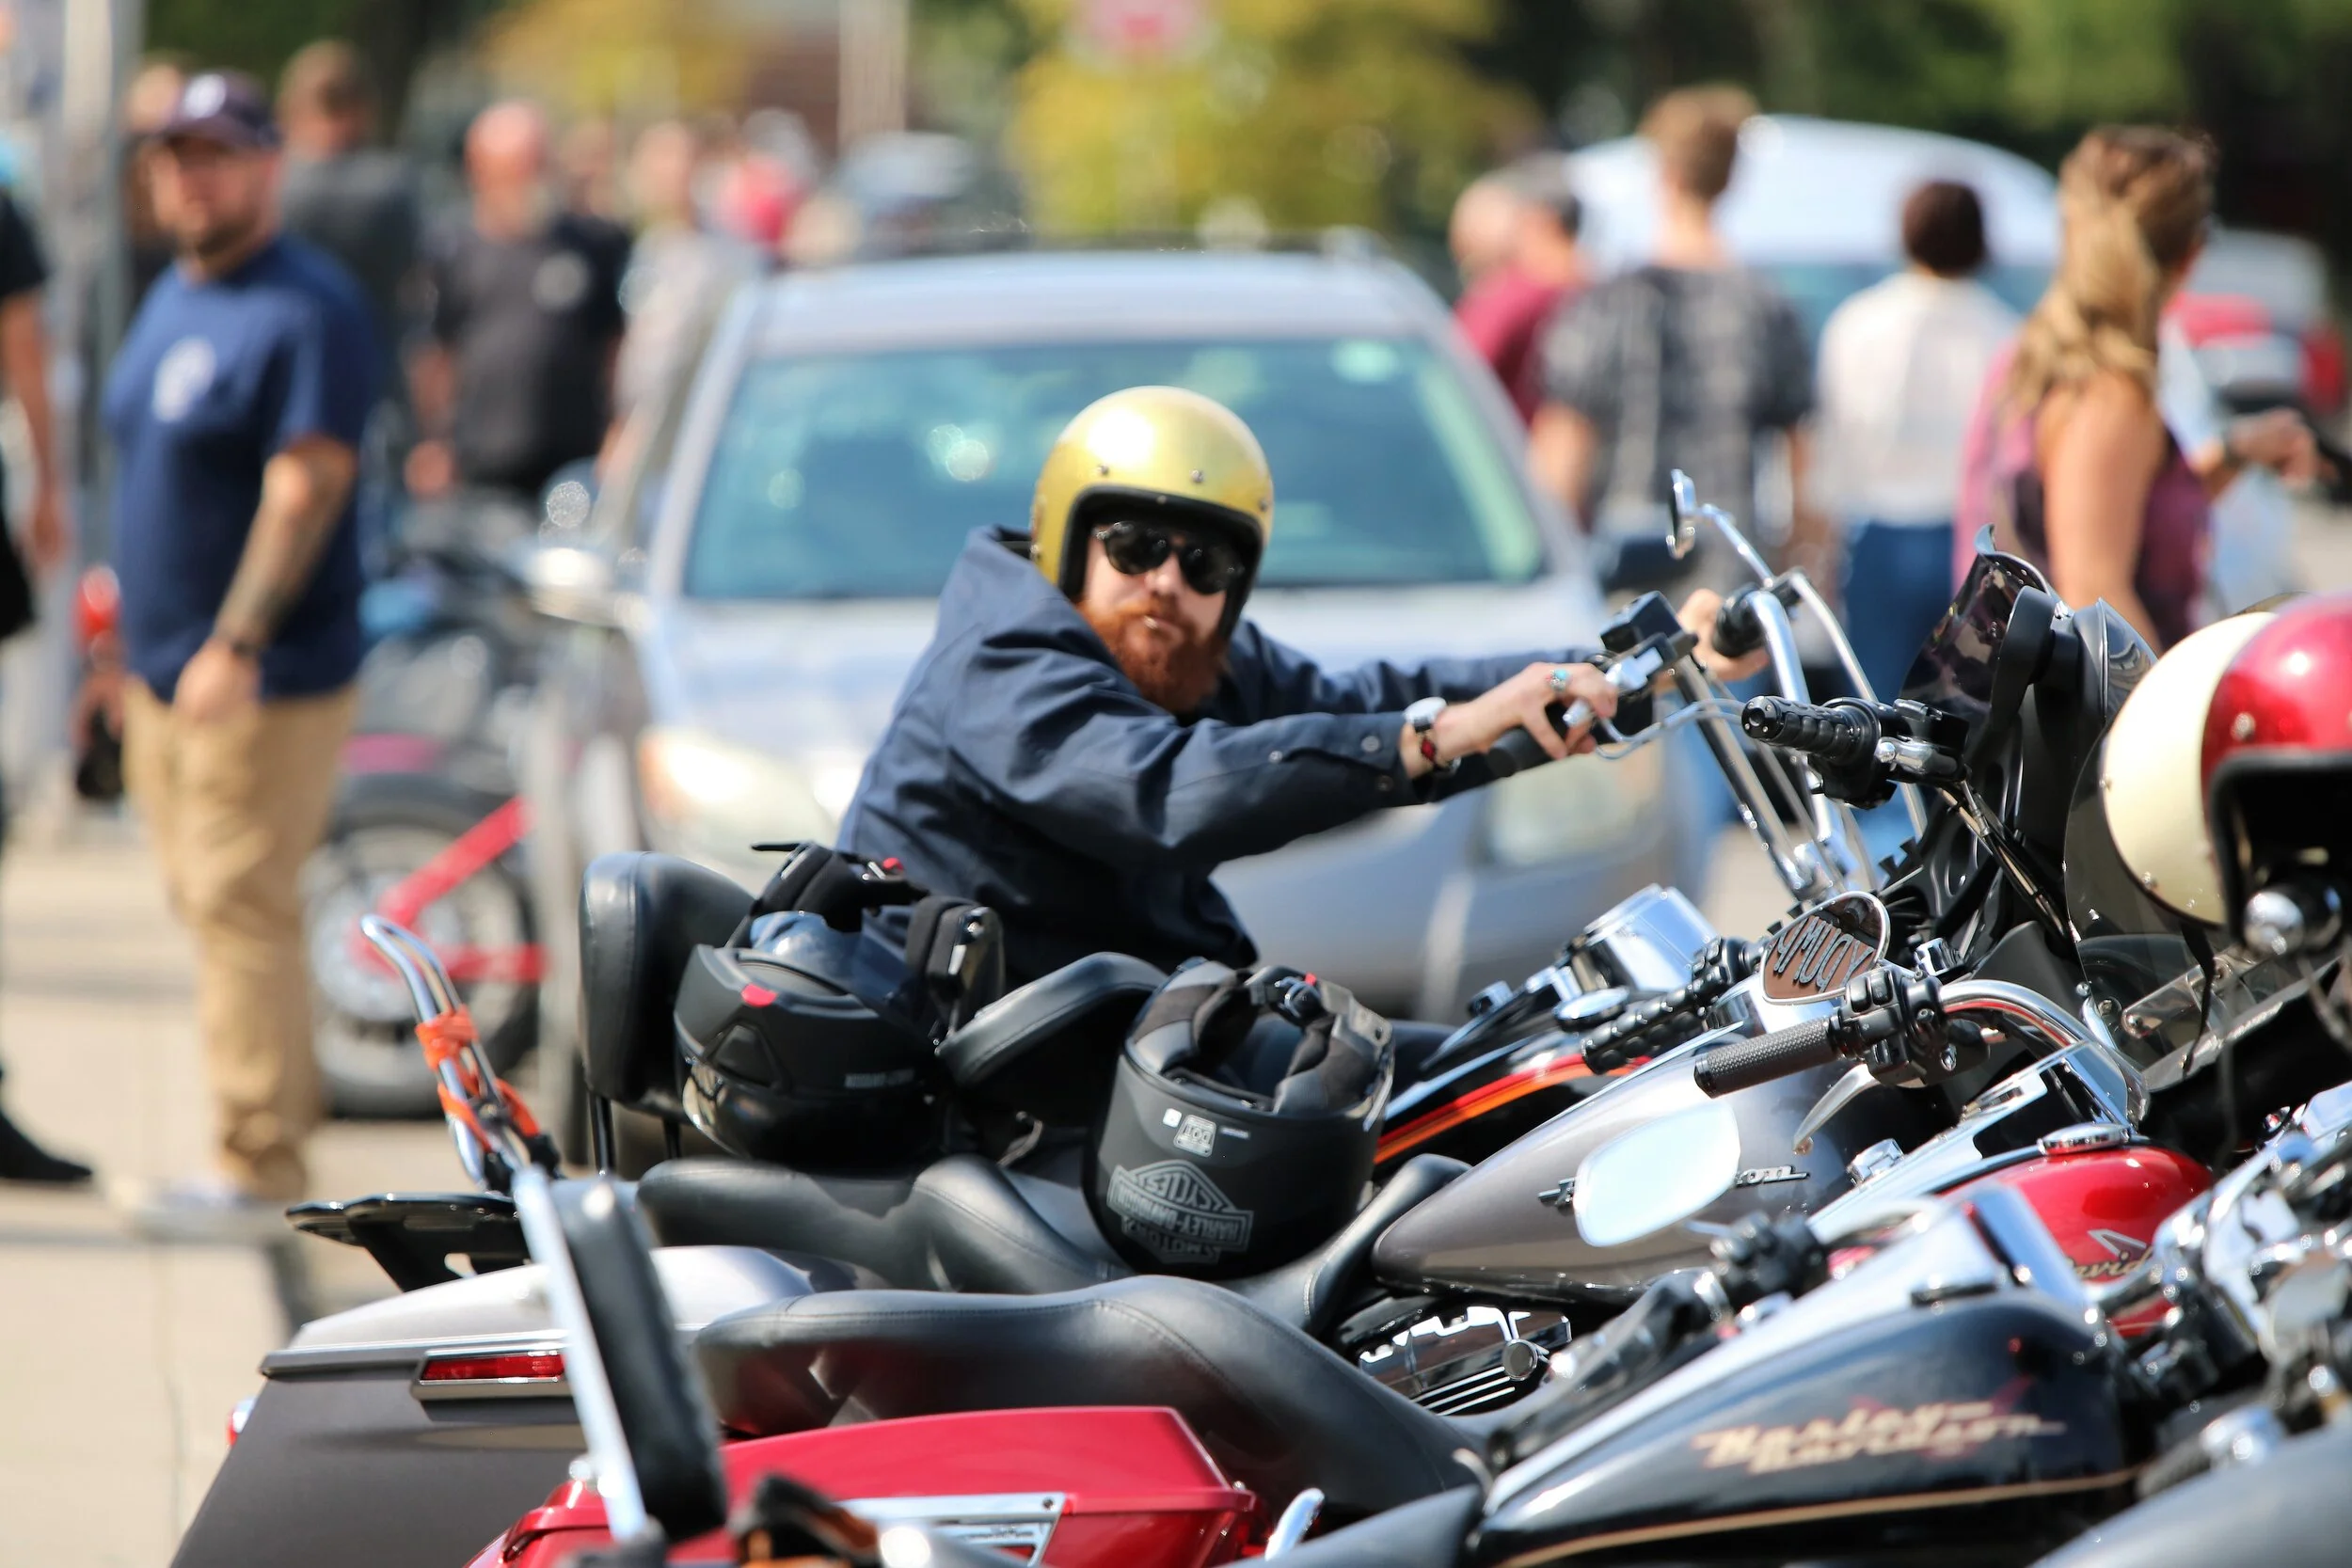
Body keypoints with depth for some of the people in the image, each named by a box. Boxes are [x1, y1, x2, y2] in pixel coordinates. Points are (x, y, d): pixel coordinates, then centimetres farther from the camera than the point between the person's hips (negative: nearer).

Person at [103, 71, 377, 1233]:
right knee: (208, 908, 11)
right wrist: (133, 636, 21)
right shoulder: (172, 298, 15)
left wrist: (236, 643, -26)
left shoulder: (309, 309, -13)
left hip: (267, 685, -9)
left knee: (243, 911, -9)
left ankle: (259, 1168, -7)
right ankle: (280, 1112, 18)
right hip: (165, 676, 9)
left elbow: (306, 485, -20)